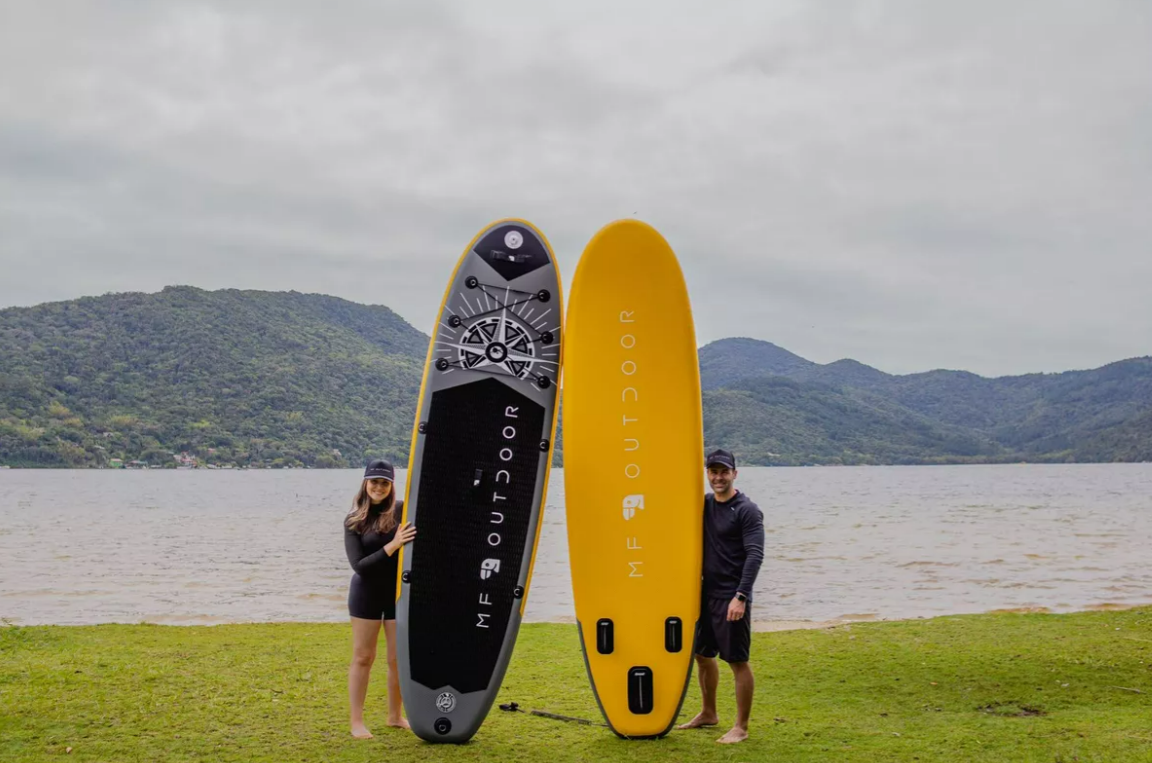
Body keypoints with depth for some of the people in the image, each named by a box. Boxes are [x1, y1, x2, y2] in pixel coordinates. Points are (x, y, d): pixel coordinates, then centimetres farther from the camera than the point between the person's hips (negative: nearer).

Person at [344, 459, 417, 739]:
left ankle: (395, 716, 25)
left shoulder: (402, 510, -5)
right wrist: (392, 545, -24)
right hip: (367, 594, -1)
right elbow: (359, 566, -14)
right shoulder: (353, 520, -6)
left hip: (400, 593, 1)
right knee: (363, 658, 5)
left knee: (400, 658, 9)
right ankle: (357, 722, 12)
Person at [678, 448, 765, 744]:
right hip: (707, 593, 8)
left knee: (738, 661, -2)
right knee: (703, 655, 17)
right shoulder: (704, 504, 9)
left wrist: (740, 596, -25)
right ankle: (709, 713, 34)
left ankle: (741, 727, 6)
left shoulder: (747, 511, -11)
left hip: (732, 597, -8)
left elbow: (755, 555, -18)